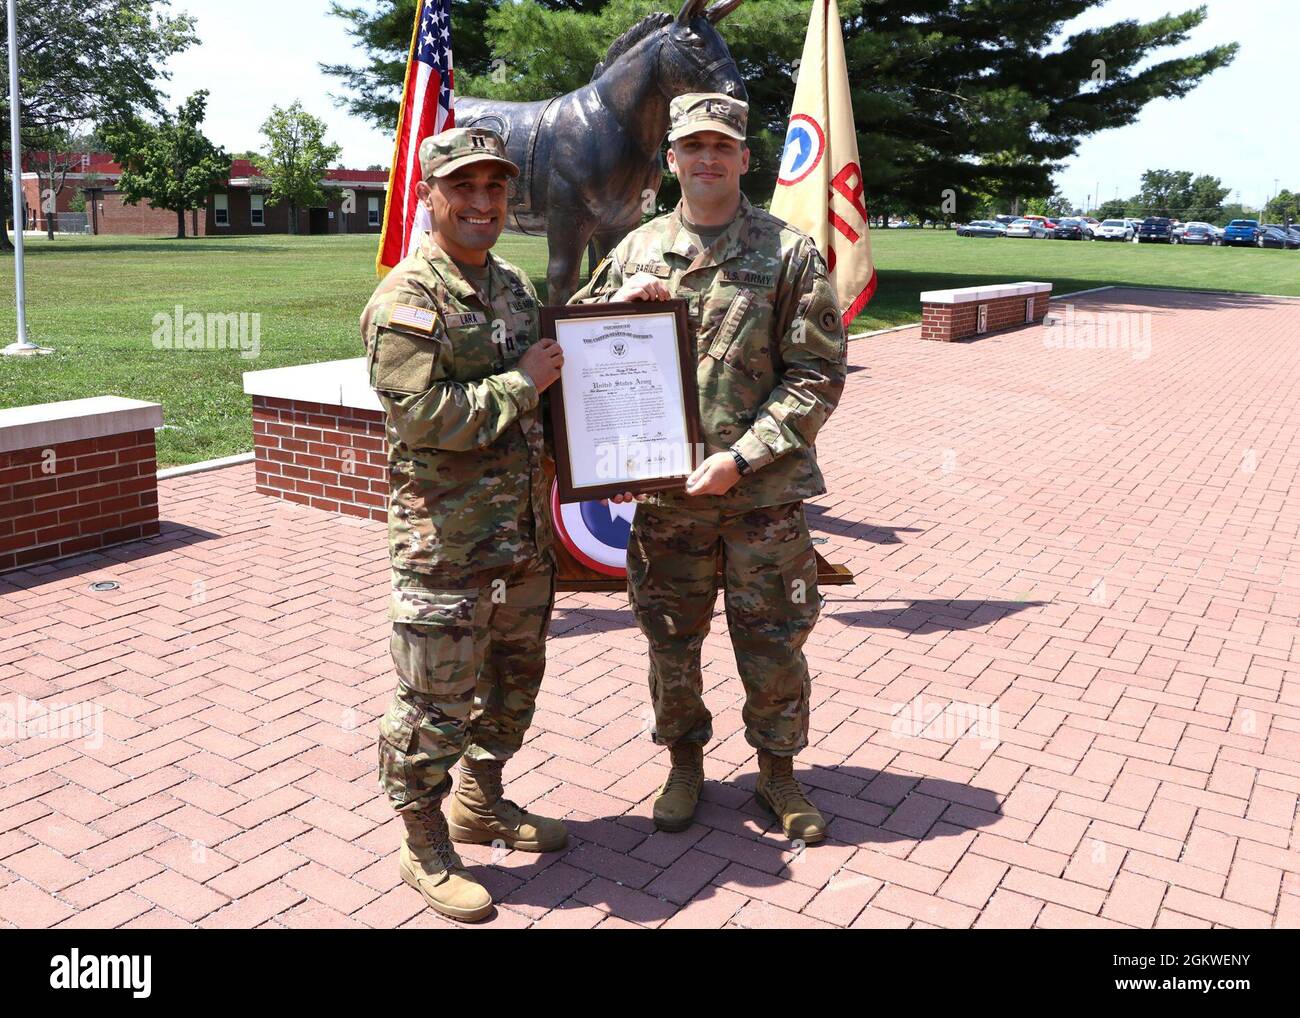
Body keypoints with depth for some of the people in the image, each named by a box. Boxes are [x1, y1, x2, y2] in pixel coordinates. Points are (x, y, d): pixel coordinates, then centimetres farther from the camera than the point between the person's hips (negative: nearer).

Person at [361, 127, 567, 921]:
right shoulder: (407, 299, -13)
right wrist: (522, 383, -16)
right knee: (437, 702, 3)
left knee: (514, 678, 20)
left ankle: (482, 802, 41)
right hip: (446, 543, -8)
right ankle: (427, 849, 21)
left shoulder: (514, 287, 12)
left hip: (526, 533, 8)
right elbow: (424, 415, -23)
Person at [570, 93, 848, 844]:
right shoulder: (638, 251, 7)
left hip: (764, 494, -2)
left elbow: (819, 375, -6)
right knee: (672, 644, 14)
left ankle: (778, 769, 31)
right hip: (665, 492, 2)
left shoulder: (790, 252, -2)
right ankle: (686, 763, 35)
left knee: (775, 645, 9)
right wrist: (622, 306, -8)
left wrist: (741, 457, -15)